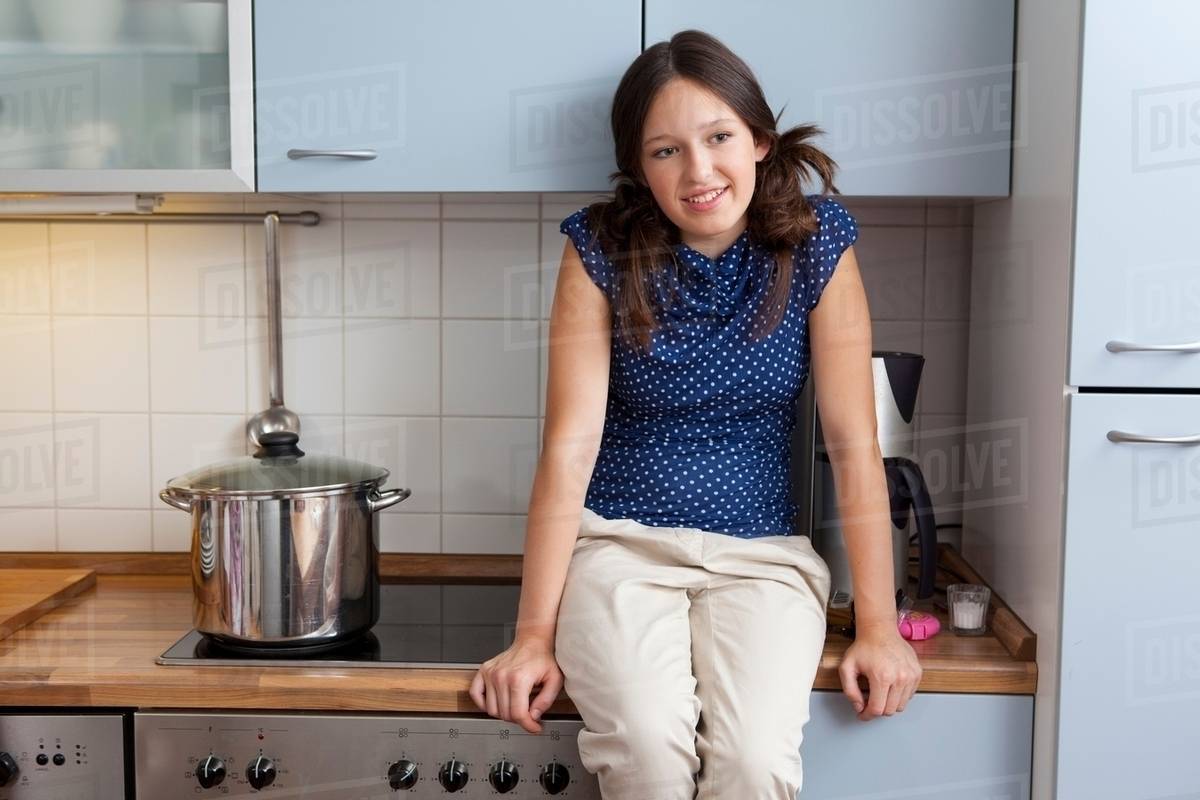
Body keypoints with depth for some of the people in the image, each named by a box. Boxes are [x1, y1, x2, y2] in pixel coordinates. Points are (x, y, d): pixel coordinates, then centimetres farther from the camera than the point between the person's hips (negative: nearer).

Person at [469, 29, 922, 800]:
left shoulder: (817, 242, -5)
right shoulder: (603, 248, -7)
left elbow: (854, 443, -6)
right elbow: (571, 443, -10)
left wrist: (879, 625, -8)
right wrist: (535, 634, -11)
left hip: (760, 553, 1)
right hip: (621, 543, 0)